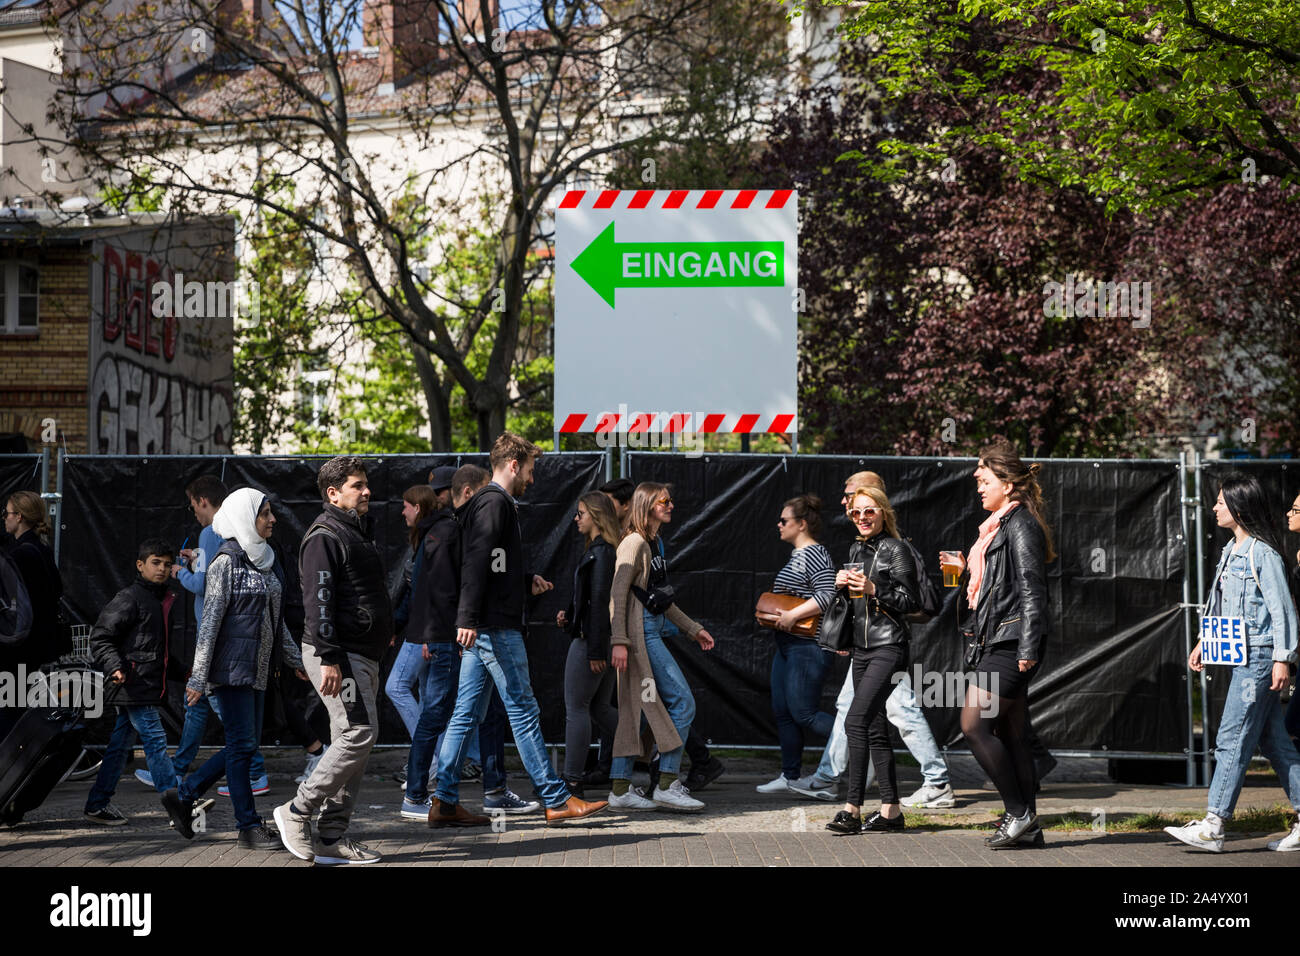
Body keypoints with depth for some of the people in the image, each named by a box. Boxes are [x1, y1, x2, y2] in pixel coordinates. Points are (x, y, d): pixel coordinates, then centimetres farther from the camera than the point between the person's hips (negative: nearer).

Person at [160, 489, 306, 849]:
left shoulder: (263, 560, 14)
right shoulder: (226, 562, -10)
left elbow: (277, 618, 22)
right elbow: (210, 620, -13)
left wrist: (296, 659, 23)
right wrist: (198, 676, -16)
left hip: (257, 670, 9)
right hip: (232, 667, -9)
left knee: (245, 744, 9)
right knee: (242, 744, -5)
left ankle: (183, 795, 21)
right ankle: (249, 826, -1)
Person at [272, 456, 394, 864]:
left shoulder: (358, 533, 21)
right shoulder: (324, 537, -11)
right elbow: (319, 601, -18)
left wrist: (383, 629, 24)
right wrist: (328, 657, -24)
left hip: (364, 656, 10)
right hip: (338, 655, -10)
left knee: (353, 741, 7)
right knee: (359, 733, -15)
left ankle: (332, 836, 10)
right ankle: (297, 812, -6)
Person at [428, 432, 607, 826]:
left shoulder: (486, 502, 21)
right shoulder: (496, 503, -11)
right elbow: (476, 564, -22)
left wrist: (527, 582, 19)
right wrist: (468, 618, -29)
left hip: (480, 630, 10)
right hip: (495, 629, -10)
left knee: (466, 714, 8)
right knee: (524, 711, -5)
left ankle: (445, 803, 8)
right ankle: (557, 800, -1)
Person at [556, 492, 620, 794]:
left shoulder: (598, 552, -16)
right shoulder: (607, 550, 14)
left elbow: (599, 600, -20)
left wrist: (595, 651, -21)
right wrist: (569, 614, 9)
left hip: (590, 642, -10)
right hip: (604, 641, 10)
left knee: (576, 707, -3)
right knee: (600, 708, 16)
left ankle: (572, 780, 1)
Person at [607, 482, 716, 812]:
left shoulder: (652, 544, 19)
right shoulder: (635, 543, -10)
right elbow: (618, 593, -17)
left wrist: (693, 629, 26)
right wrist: (619, 641, -24)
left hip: (651, 632, 10)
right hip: (640, 634, -10)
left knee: (637, 710, 8)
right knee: (683, 701, -9)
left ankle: (620, 788, 9)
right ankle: (666, 784, -7)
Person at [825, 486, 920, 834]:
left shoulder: (897, 550, -6)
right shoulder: (856, 550, 15)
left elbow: (912, 601, -10)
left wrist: (873, 589, -20)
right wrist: (842, 585, 3)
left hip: (889, 648, -8)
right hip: (862, 647, 8)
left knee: (856, 721, -18)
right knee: (875, 729, 8)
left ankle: (852, 808, -18)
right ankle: (891, 811, 12)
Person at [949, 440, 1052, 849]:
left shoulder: (1021, 525, -11)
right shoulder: (999, 525, 19)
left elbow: (1031, 588, -17)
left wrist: (1028, 648, -21)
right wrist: (967, 572, 9)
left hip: (1010, 644, -10)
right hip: (998, 644, 10)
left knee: (974, 726, -11)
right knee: (1011, 736, 8)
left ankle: (1018, 812, -4)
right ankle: (1026, 825, 11)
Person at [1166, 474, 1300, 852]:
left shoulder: (1263, 553, -12)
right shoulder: (1231, 551, 15)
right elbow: (1218, 604, 23)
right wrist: (1203, 642, 20)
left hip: (1259, 656, -9)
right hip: (1238, 656, 9)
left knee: (1232, 739, -9)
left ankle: (1213, 826, -8)